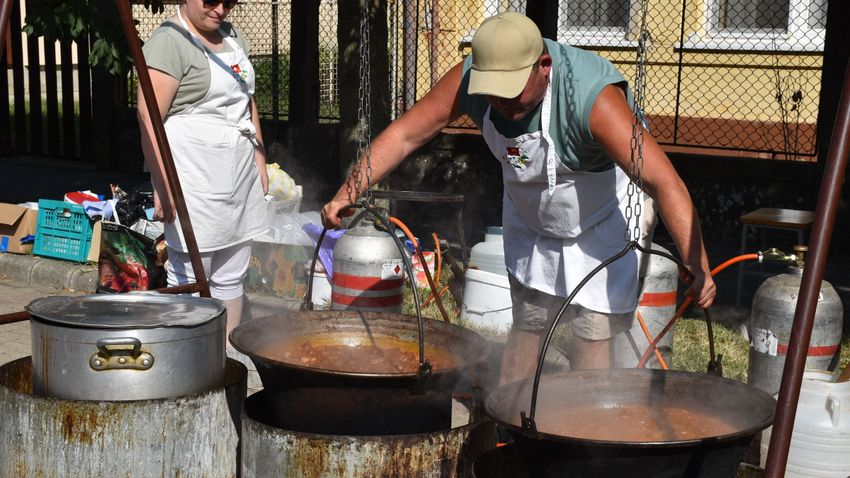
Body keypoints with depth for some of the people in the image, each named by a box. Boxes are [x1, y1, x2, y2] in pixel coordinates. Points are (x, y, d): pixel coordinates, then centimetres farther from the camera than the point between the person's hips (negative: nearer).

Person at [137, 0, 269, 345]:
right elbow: (150, 119, -17)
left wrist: (259, 159, 19)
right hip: (194, 178, -8)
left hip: (239, 171, 8)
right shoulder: (169, 41, -11)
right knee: (188, 280, -5)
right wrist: (163, 187, -22)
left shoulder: (232, 35, 15)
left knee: (231, 278, 11)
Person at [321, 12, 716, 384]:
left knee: (592, 337, -9)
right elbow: (404, 134, -13)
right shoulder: (470, 81, -23)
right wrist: (347, 193, -21)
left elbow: (663, 183, -42)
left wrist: (697, 265, -50)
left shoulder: (591, 96, -38)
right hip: (528, 221, 5)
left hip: (601, 221, -5)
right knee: (528, 325, 10)